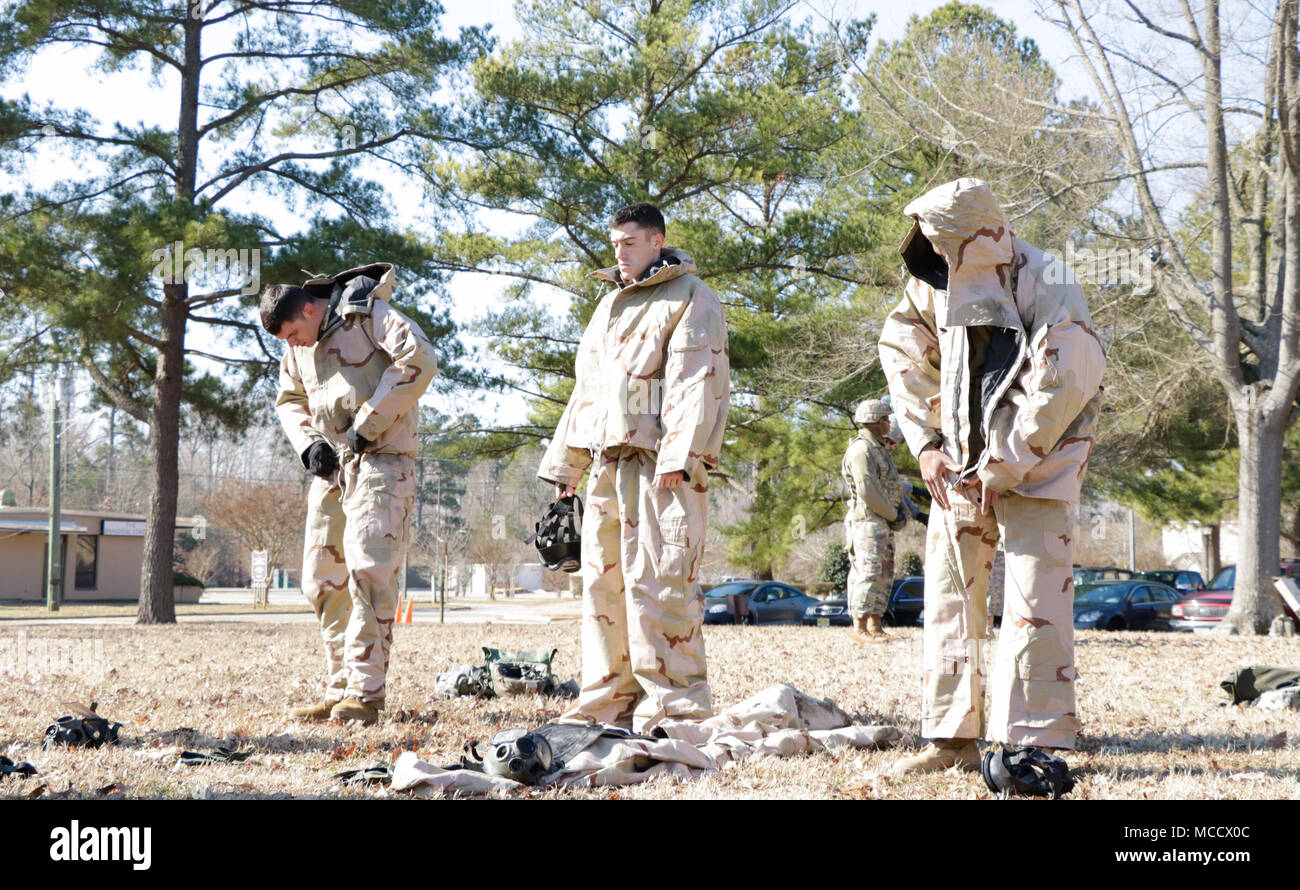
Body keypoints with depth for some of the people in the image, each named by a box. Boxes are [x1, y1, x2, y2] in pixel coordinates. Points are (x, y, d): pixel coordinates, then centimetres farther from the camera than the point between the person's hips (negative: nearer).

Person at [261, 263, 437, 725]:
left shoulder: (367, 314, -8)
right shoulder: (296, 349, 14)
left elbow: (419, 359, -21)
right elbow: (289, 401, 28)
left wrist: (368, 423, -18)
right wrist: (308, 443, 6)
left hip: (381, 461, -8)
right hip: (332, 467, 8)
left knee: (369, 571, -17)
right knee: (322, 582, 6)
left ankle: (366, 694, -16)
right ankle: (339, 691, 13)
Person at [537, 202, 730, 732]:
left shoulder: (690, 299, 0)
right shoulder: (610, 305, 25)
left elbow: (698, 382, -11)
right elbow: (586, 388, 28)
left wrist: (677, 455, -22)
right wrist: (563, 463, 22)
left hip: (660, 461, -8)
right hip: (607, 461, 8)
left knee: (657, 580, -13)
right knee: (603, 581, 7)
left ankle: (674, 706, -10)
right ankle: (607, 705, 13)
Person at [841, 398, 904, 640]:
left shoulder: (879, 449, 20)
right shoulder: (861, 450, -13)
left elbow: (892, 486, 25)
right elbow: (867, 491, -20)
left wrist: (900, 511, 9)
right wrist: (893, 514, -12)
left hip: (883, 523, 10)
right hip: (867, 521, -10)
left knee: (885, 575, 10)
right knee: (869, 573, -13)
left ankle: (875, 626, 13)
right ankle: (860, 628, -12)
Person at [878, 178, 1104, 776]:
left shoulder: (1047, 289, -20)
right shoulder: (934, 285, -2)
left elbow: (1060, 390, -23)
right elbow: (902, 356, 10)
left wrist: (1002, 467, -20)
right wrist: (926, 445, 1)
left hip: (1034, 461, -6)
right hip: (961, 461, 6)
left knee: (1034, 599, -12)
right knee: (948, 593, 5)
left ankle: (1031, 742, -9)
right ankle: (951, 738, 11)